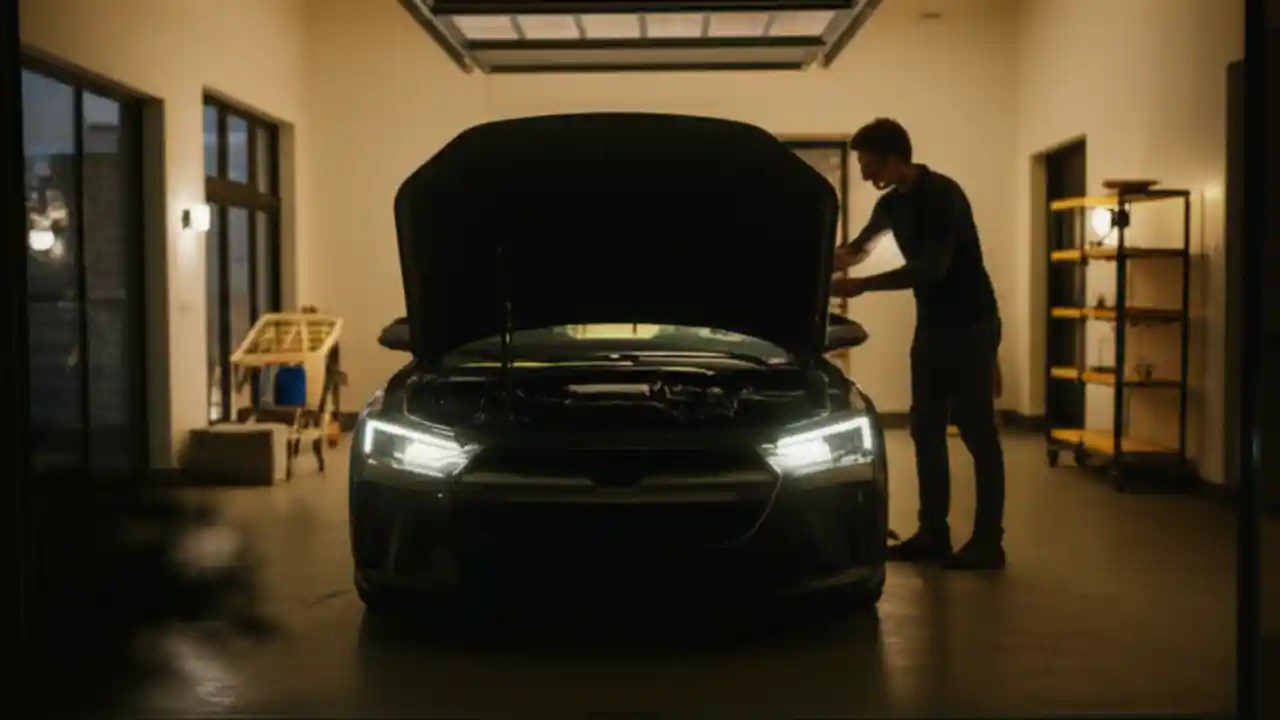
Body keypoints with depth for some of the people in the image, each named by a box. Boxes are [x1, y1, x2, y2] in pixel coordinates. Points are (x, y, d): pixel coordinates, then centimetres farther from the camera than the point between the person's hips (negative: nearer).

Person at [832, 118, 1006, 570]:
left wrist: (861, 286, -26)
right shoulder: (892, 203, 7)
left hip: (971, 325, -8)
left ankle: (988, 541, -1)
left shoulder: (942, 194, -18)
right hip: (931, 326, 8)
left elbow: (933, 267, -26)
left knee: (977, 432, -5)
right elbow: (859, 248, 23)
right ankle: (933, 533, 15)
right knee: (926, 430, 8)